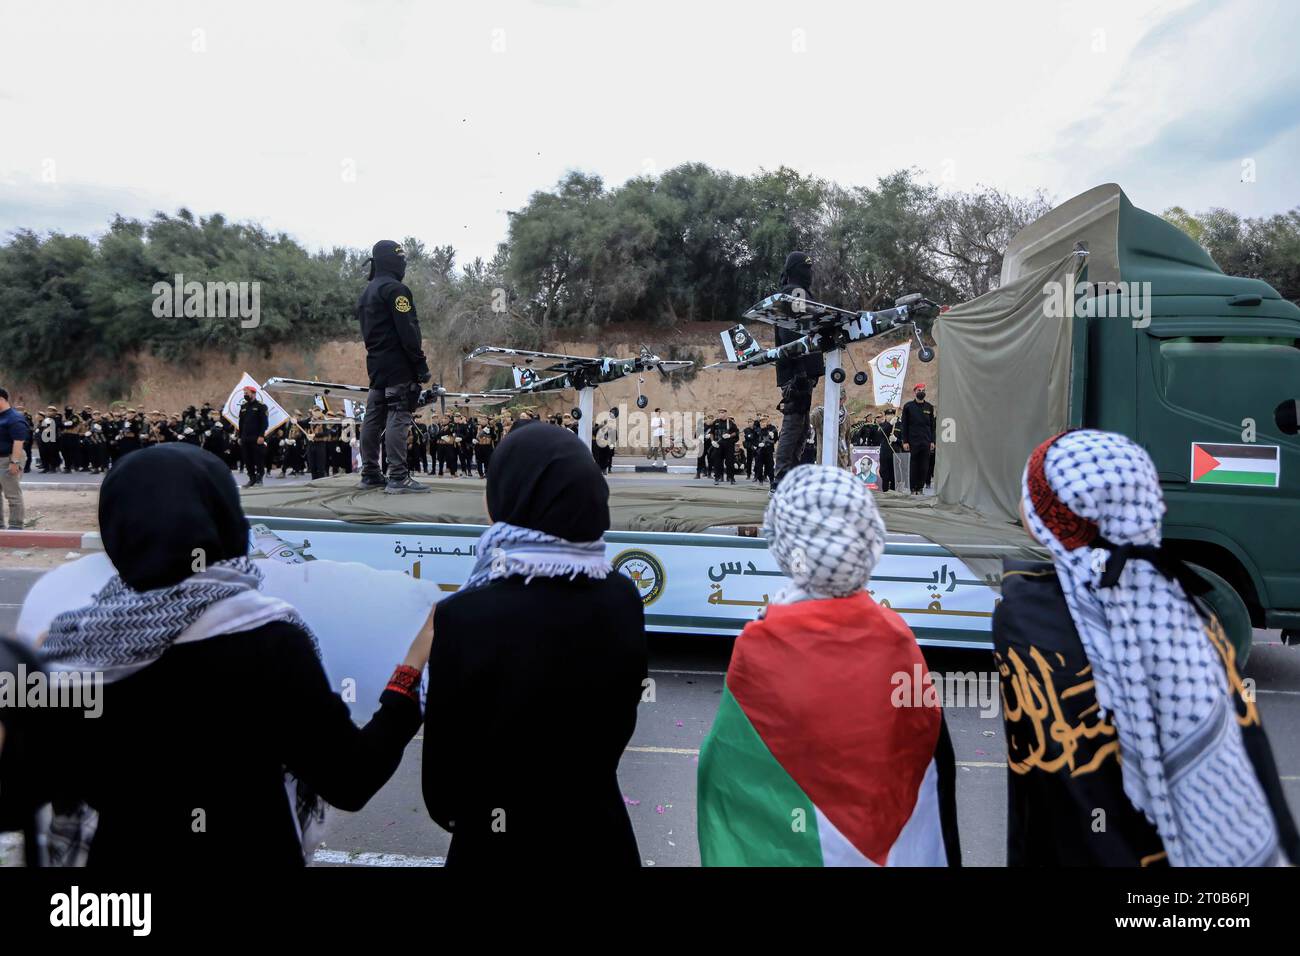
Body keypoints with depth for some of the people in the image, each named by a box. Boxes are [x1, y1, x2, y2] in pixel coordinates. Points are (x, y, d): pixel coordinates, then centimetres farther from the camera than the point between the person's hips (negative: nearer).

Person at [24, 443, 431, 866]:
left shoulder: (75, 649, -11)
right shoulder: (266, 641, -24)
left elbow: (56, 788, 3)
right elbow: (351, 781, -19)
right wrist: (410, 672, -11)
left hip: (122, 852, 4)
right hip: (249, 854, -3)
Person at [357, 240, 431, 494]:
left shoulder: (367, 293, 19)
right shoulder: (395, 289, -10)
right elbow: (408, 331, -17)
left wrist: (376, 354, 21)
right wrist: (421, 365, -15)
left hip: (375, 365, 10)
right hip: (398, 365, -9)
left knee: (373, 418, 11)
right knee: (398, 419, -11)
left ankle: (370, 474, 18)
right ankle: (398, 478, -14)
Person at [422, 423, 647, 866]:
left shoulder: (465, 616, -26)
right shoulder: (622, 600, -13)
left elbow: (445, 745, -14)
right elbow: (620, 720, 0)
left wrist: (447, 810, 6)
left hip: (500, 841, -3)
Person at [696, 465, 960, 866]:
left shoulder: (760, 647, -26)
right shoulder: (895, 636, -15)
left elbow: (728, 763, -15)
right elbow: (930, 754, -4)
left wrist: (723, 848, 2)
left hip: (791, 843, -3)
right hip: (894, 842, 3)